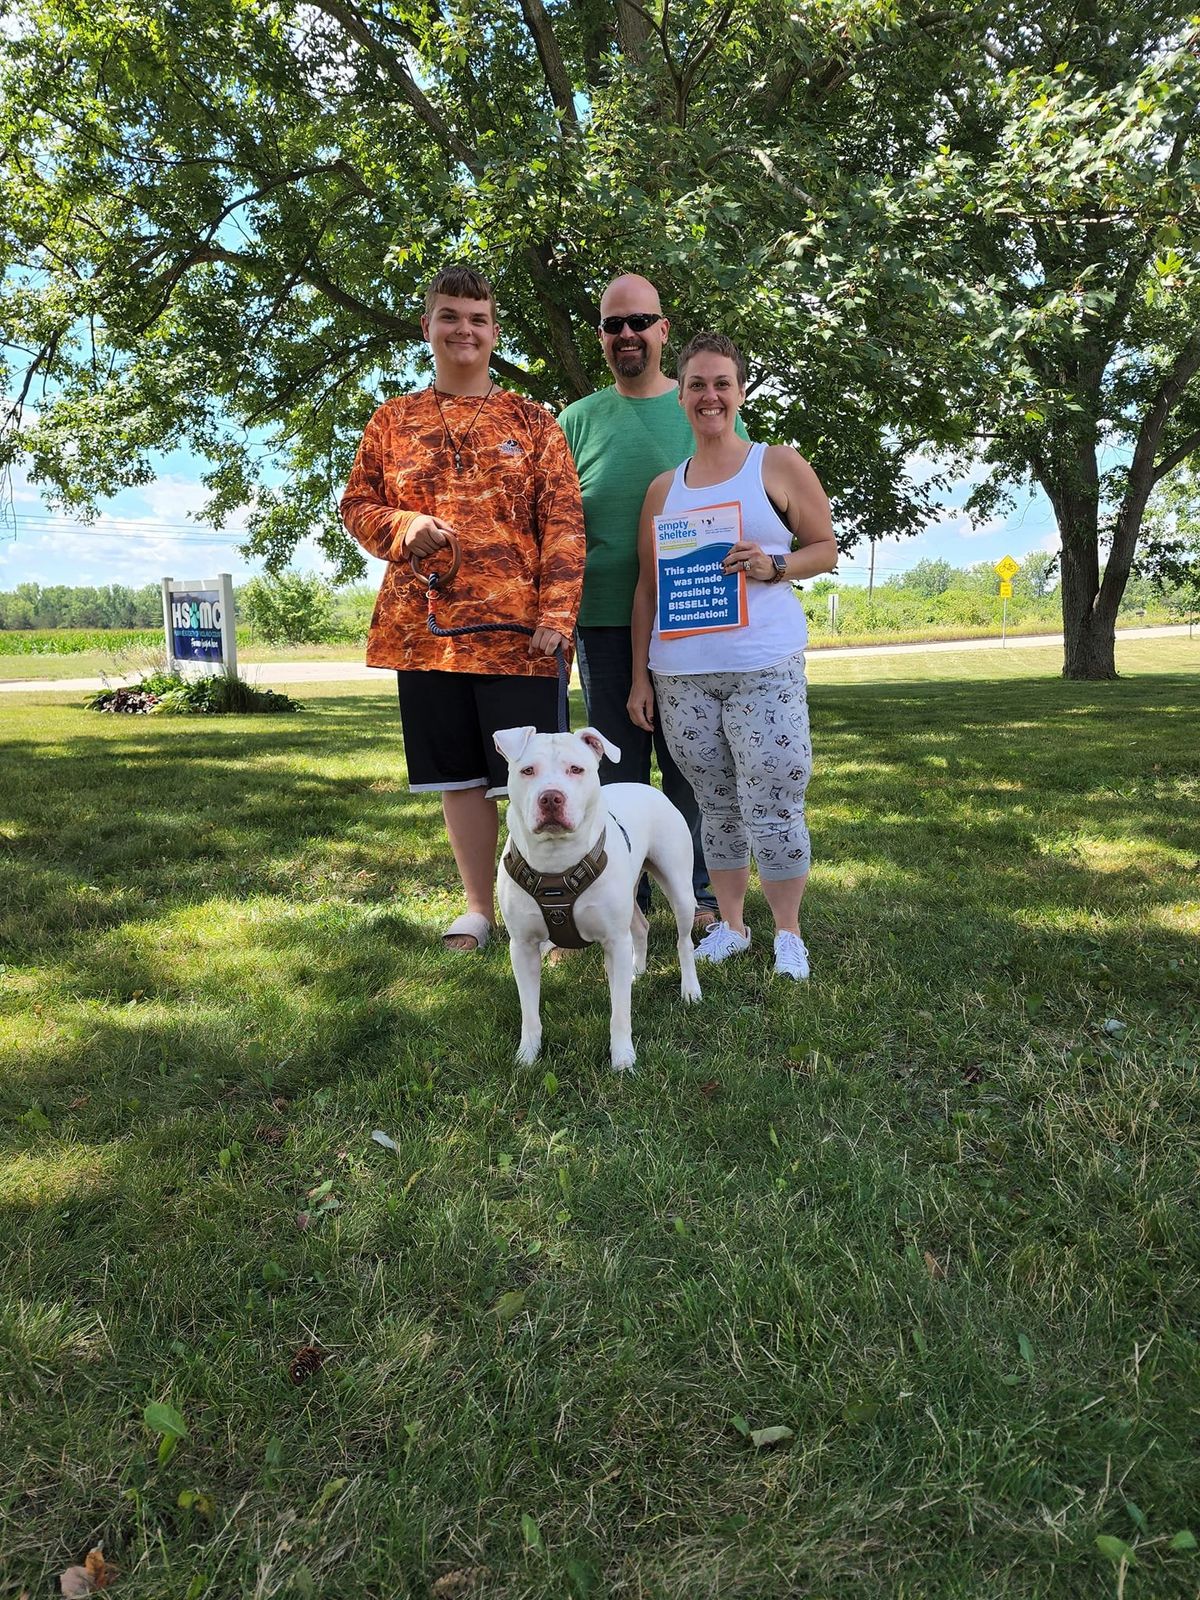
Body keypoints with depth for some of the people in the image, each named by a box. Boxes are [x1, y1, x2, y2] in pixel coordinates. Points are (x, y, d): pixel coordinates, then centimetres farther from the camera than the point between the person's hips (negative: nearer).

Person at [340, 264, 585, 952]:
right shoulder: (394, 419, 13)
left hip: (515, 626, -3)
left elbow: (564, 522, -1)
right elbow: (357, 503, 15)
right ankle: (480, 906, 23)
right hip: (425, 626, 3)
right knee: (458, 773, 10)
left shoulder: (532, 421, 6)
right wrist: (403, 527, -8)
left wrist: (556, 613, -12)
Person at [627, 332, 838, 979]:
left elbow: (826, 549, 7)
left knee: (772, 805, -5)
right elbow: (646, 589, 14)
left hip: (765, 666, -3)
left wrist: (774, 565, -13)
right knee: (716, 805, 10)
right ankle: (729, 924, 23)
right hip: (681, 672, 3)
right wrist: (640, 676, 9)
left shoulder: (779, 465, 5)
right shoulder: (663, 488, 14)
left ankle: (788, 933, 11)